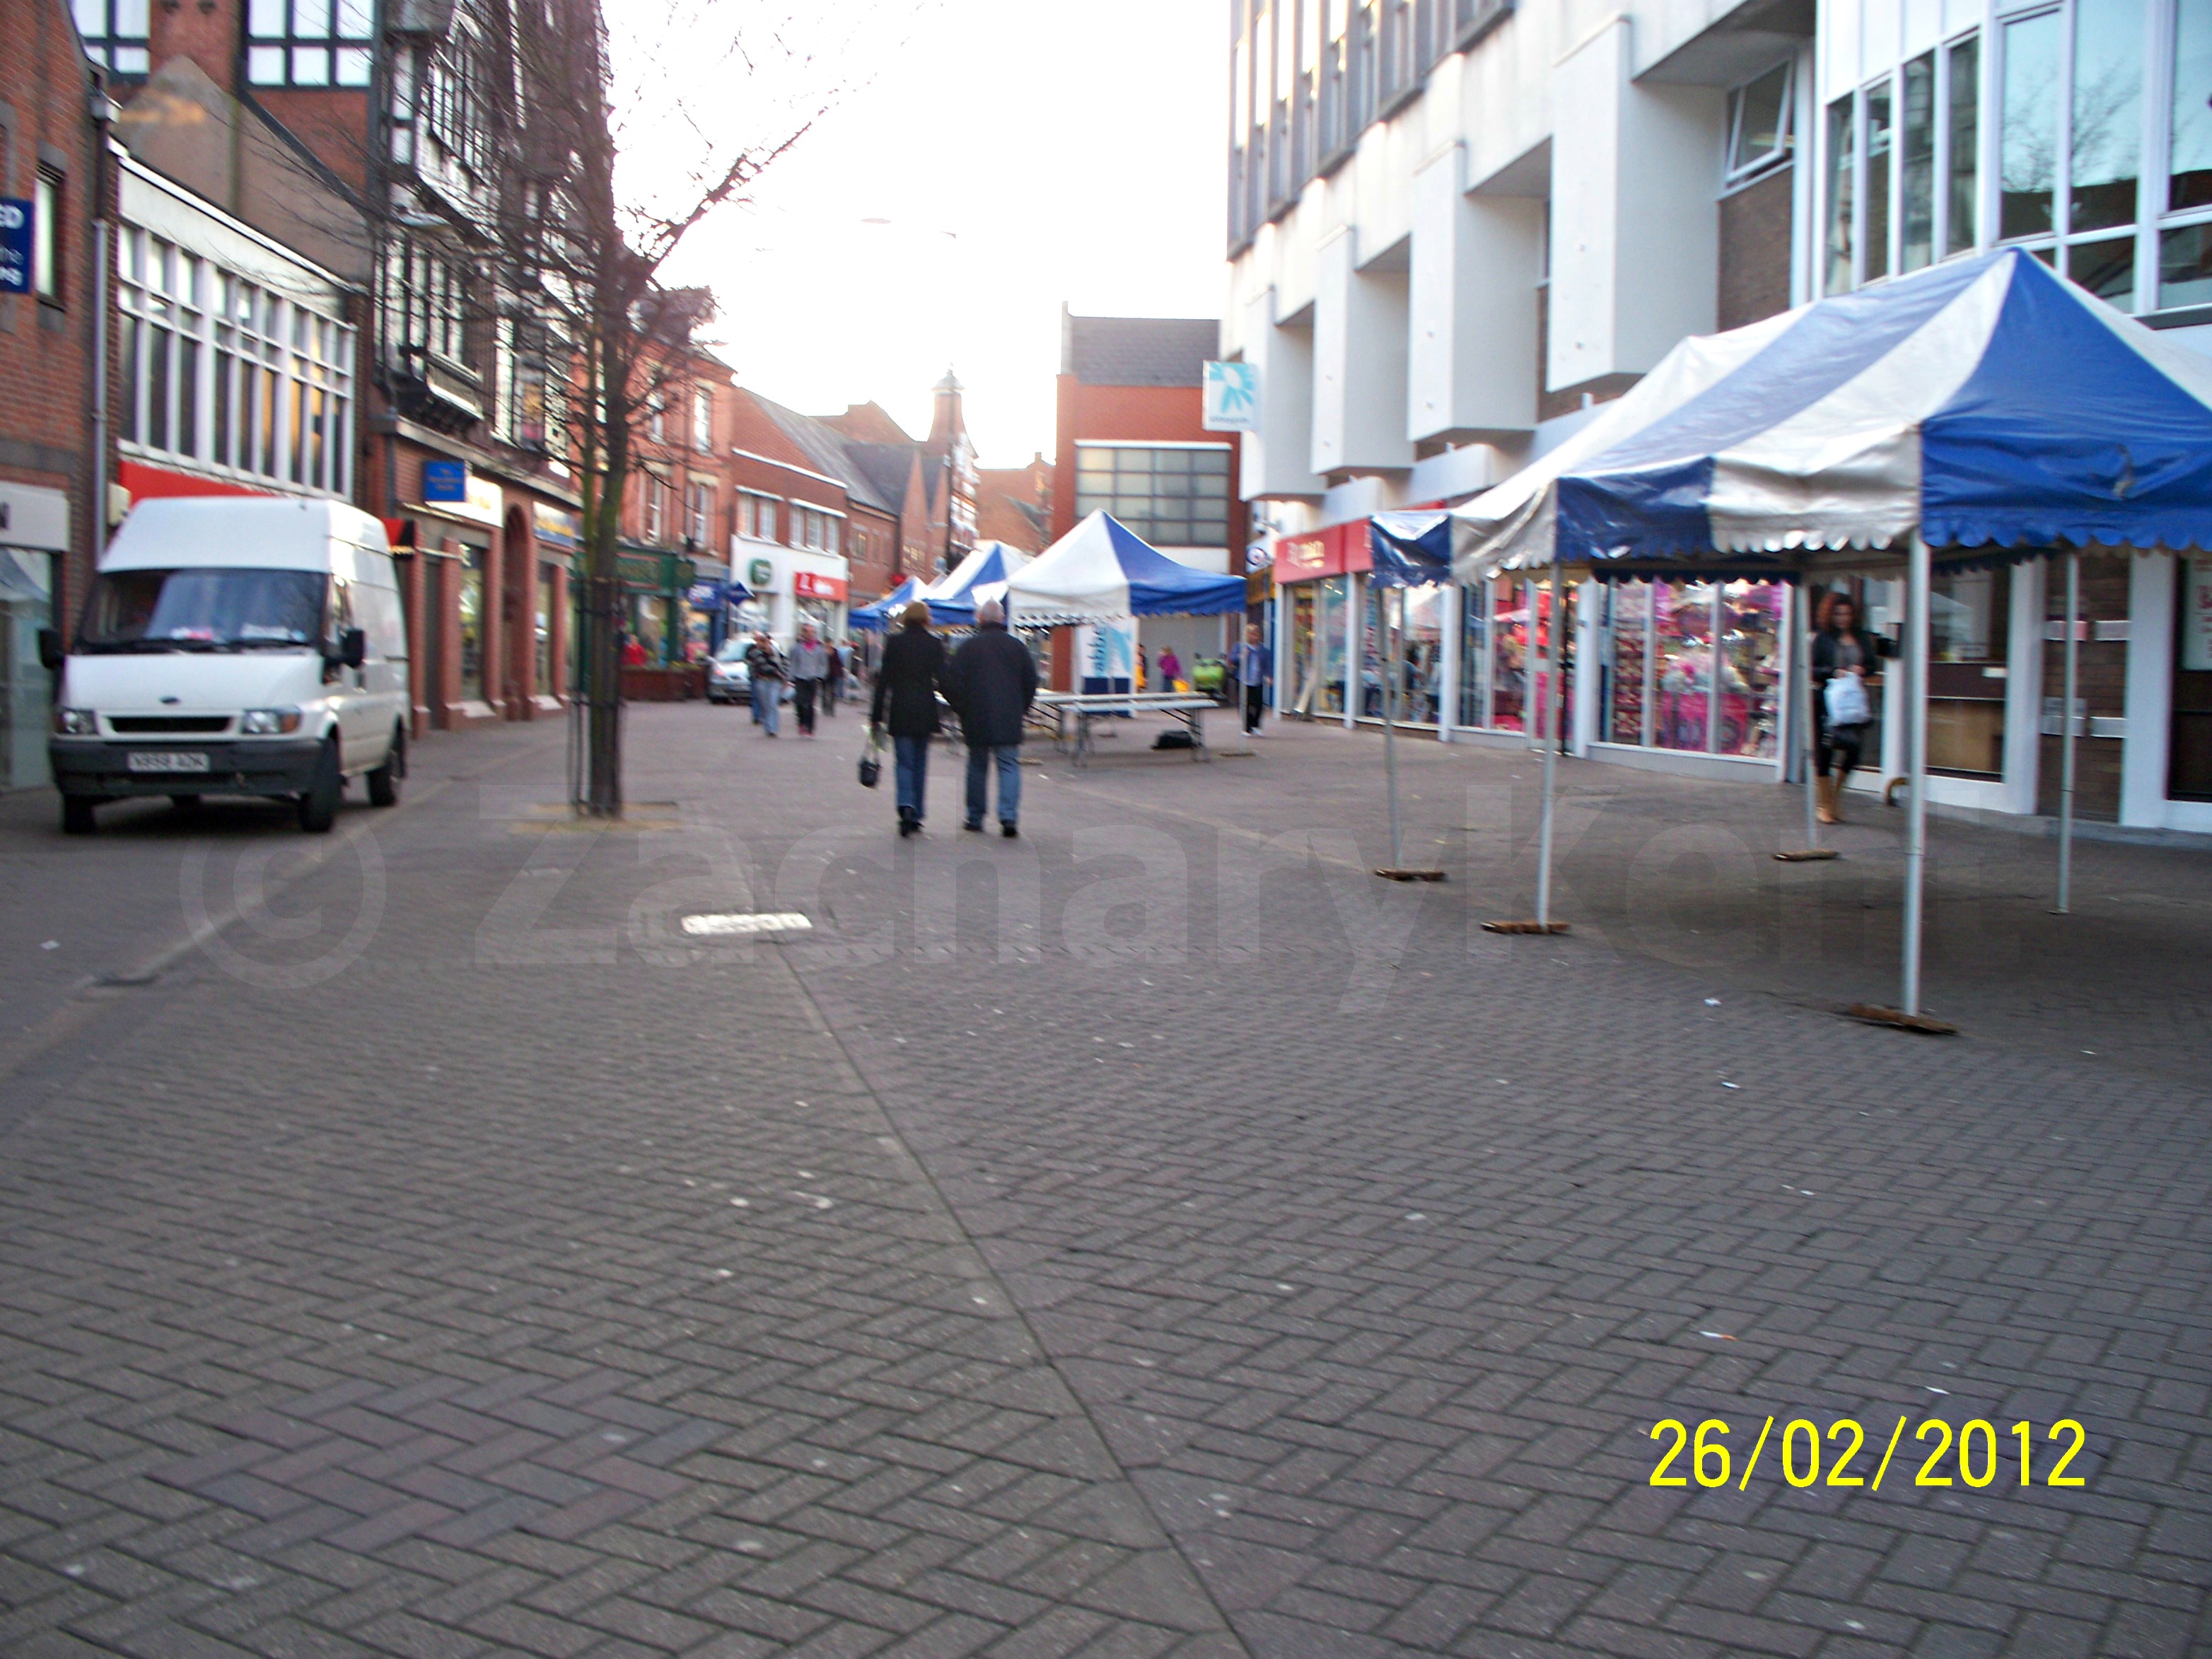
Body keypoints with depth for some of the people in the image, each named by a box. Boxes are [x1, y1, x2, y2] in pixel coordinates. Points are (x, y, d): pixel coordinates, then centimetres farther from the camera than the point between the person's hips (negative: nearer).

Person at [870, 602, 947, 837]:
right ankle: (915, 816, 17)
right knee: (920, 763, 13)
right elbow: (942, 678, -4)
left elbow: (884, 680, -2)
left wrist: (876, 715, 3)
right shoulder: (935, 643, -1)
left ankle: (906, 806, -25)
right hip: (925, 713, 1)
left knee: (904, 762, 0)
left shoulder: (894, 642, -2)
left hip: (900, 713, -1)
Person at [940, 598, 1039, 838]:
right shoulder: (1017, 646, 5)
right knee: (1009, 766, 1)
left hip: (976, 719, -1)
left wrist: (962, 710, 8)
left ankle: (975, 819, 17)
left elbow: (952, 682, -5)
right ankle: (1009, 816, -16)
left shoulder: (969, 646, -3)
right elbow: (1031, 682, 8)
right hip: (1009, 720, 1)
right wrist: (1021, 709, 19)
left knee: (977, 767, 11)